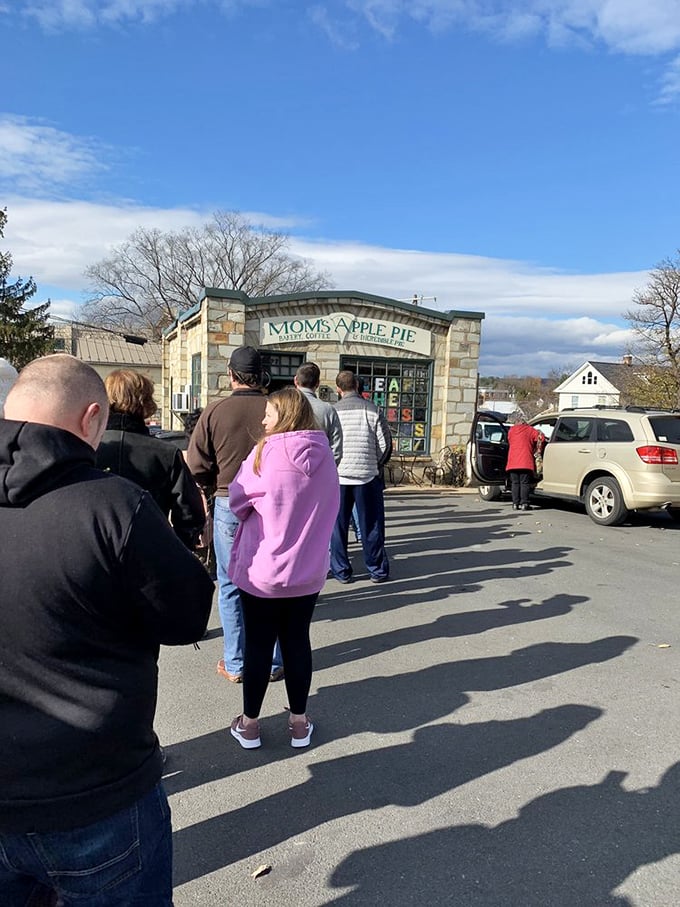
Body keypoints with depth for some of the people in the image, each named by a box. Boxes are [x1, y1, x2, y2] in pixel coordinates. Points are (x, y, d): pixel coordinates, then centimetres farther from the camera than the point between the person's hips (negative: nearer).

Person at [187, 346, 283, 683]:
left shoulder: (214, 411, -7)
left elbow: (196, 467, -6)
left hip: (229, 506, 0)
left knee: (230, 586, 13)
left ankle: (235, 664, 21)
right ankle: (272, 662, 22)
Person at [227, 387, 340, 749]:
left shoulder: (266, 453, -14)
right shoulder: (325, 455, -1)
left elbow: (238, 501, -6)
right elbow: (330, 509, 7)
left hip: (262, 570, -3)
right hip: (308, 570, 4)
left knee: (258, 644, 10)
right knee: (297, 641, 15)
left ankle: (249, 724, 25)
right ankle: (299, 722, 27)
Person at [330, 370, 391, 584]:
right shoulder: (372, 410, -2)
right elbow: (385, 444, -2)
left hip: (337, 476, 1)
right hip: (367, 476, 0)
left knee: (337, 525, 11)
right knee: (371, 525, 9)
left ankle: (341, 570, 16)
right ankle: (377, 570, 17)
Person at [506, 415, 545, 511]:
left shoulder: (511, 430, 14)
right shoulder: (529, 429, 7)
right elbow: (541, 438, -1)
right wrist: (538, 449, 13)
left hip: (512, 462, 2)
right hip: (525, 462, -2)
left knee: (514, 483, 6)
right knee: (525, 483, 0)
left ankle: (515, 504, 4)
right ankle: (524, 504, -4)